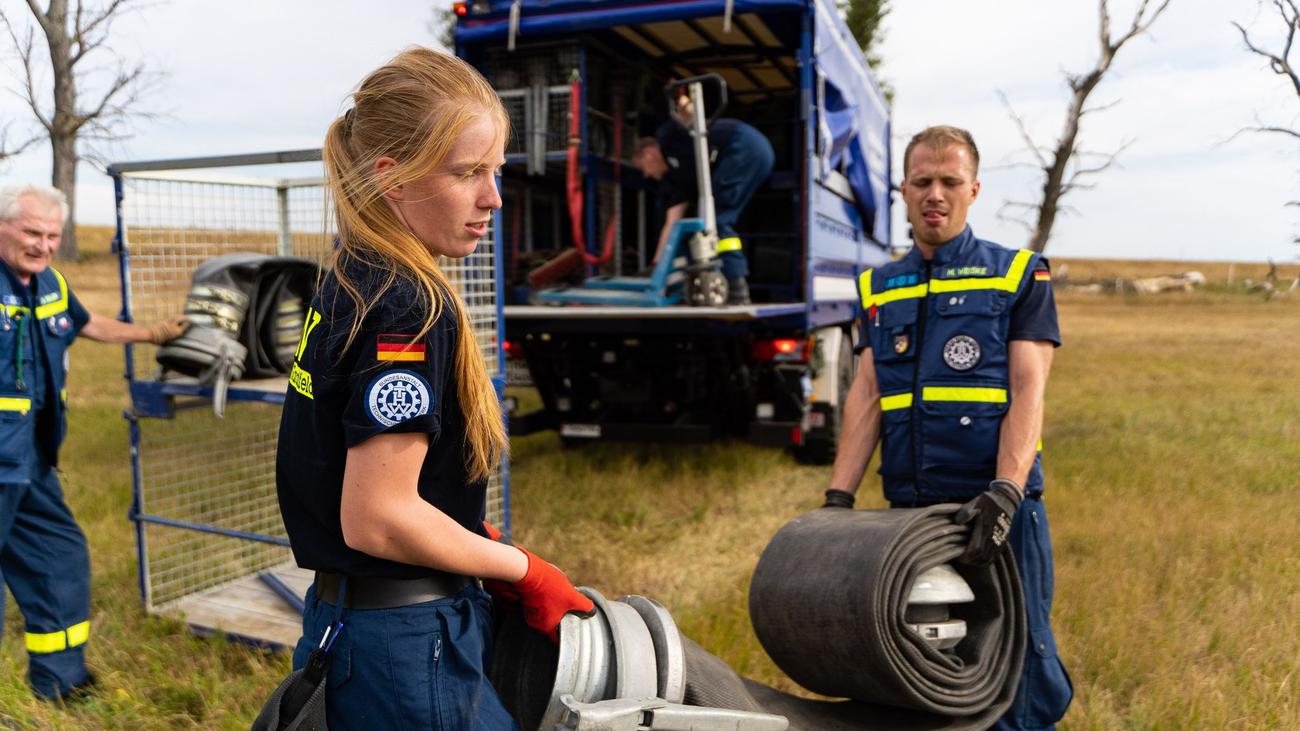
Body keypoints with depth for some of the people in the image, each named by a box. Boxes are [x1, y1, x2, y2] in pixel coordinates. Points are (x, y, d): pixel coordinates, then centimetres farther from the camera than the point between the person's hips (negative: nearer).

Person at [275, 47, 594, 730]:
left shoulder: (348, 284, 6)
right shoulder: (412, 308, -22)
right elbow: (378, 518, -25)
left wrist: (482, 544, 10)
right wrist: (527, 570, -11)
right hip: (408, 647, -9)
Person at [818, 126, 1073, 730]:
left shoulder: (1019, 276, 4)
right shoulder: (877, 289, 14)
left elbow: (1027, 391, -6)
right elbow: (866, 396, 7)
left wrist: (1003, 494, -20)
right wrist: (838, 497, -4)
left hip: (999, 510, -3)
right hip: (907, 512, 3)